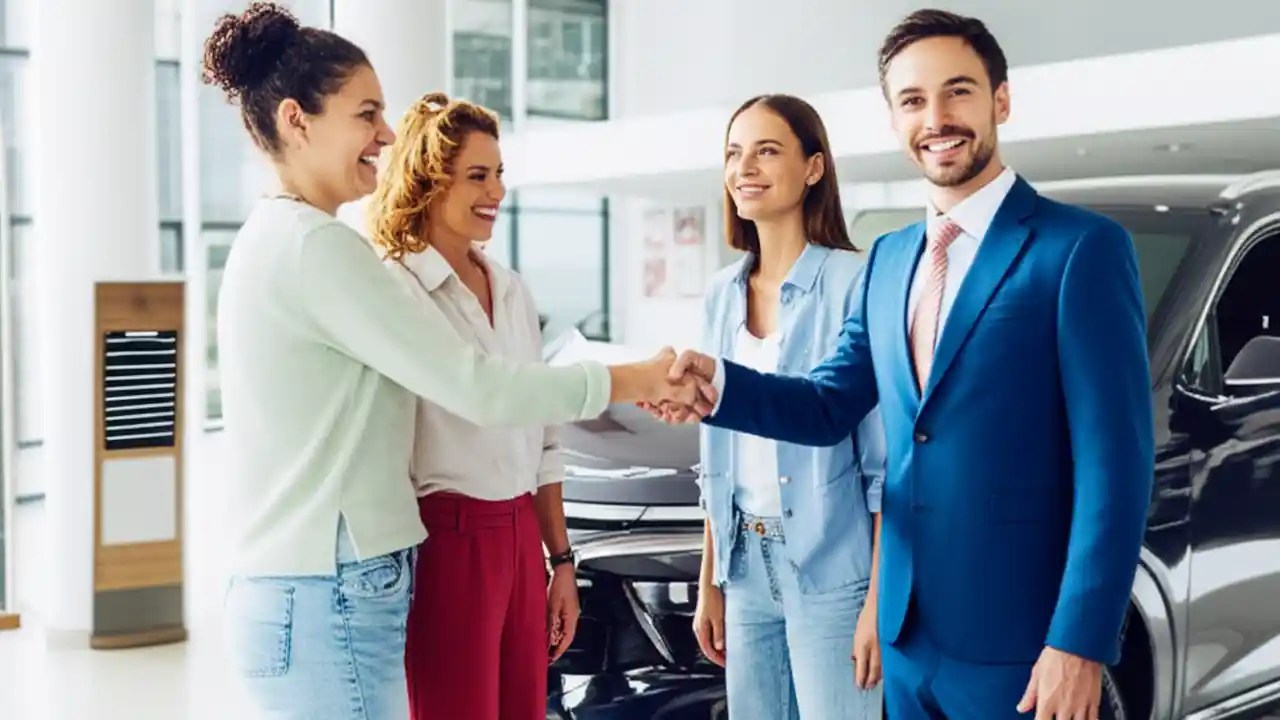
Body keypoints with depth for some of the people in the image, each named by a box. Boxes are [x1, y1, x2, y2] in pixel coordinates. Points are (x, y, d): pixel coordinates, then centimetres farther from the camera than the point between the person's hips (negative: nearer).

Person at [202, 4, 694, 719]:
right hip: (329, 602, -10)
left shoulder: (275, 241, 15)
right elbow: (476, 386, -18)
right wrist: (634, 381, -8)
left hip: (295, 595, 10)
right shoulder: (314, 244, -16)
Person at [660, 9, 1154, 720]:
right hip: (908, 634, 6)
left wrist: (1079, 642, -17)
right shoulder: (888, 258, 10)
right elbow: (831, 405, 9)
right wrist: (717, 382, -10)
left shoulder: (1081, 247, -11)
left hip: (1019, 642, -6)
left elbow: (1114, 463, -14)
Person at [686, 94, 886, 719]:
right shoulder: (722, 294, 8)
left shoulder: (854, 283, -12)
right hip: (747, 566, 6)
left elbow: (887, 459, -12)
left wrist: (882, 598, -15)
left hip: (831, 572, -6)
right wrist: (710, 582, 12)